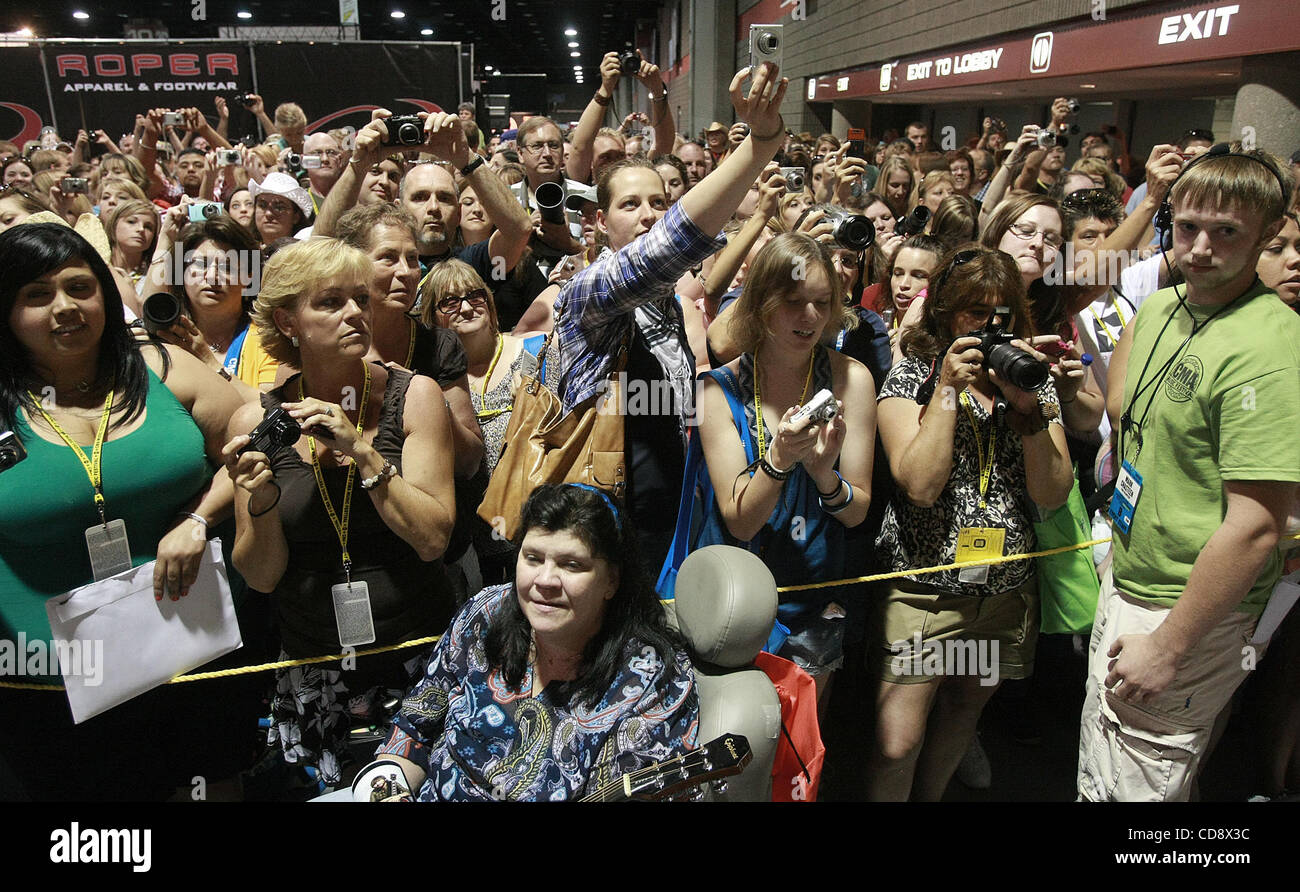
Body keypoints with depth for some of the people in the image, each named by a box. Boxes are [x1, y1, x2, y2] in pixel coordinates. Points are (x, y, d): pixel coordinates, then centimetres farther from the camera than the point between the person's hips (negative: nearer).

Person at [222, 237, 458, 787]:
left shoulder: (414, 396, -8)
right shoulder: (257, 421, -5)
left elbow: (433, 539, -14)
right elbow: (261, 577, -3)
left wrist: (361, 453, -23)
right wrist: (261, 503, -21)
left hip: (420, 659, -1)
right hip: (312, 675, 1)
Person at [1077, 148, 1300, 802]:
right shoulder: (1160, 307, 4)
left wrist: (1168, 647, -20)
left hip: (1190, 611, -8)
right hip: (1126, 579, 8)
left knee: (1138, 785, 8)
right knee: (1095, 777, 22)